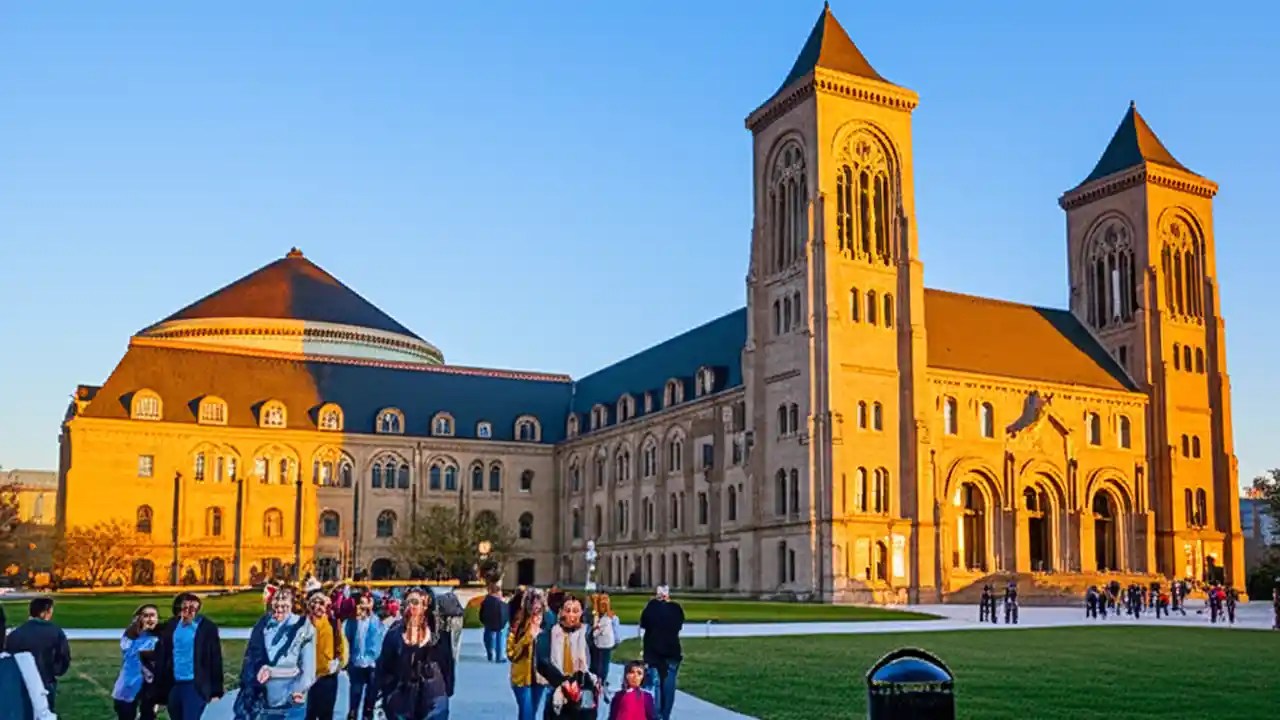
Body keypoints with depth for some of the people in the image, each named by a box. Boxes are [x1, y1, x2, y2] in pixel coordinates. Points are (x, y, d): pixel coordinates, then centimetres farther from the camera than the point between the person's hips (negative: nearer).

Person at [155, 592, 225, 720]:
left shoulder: (207, 627, -5)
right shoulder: (171, 626, 8)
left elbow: (215, 660, -5)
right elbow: (162, 658, 9)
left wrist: (216, 692, -7)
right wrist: (160, 688, 4)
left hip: (195, 686, -5)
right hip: (174, 686, 5)